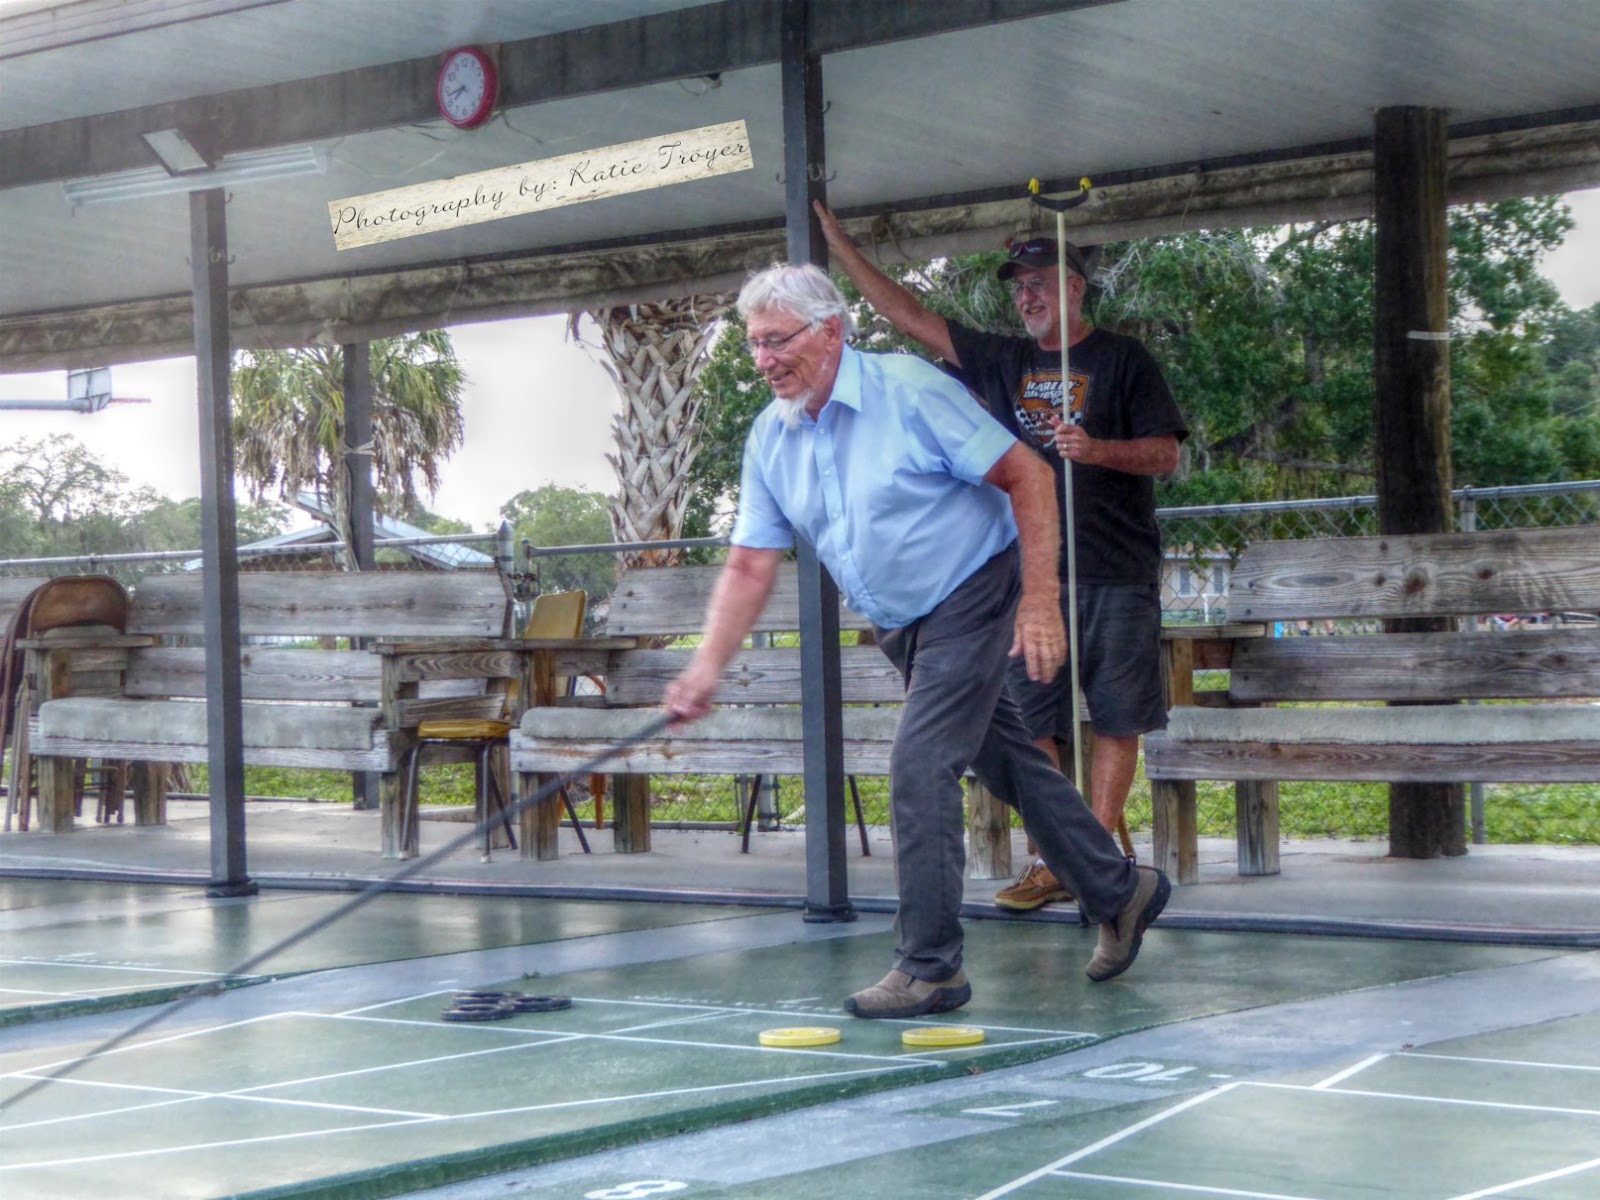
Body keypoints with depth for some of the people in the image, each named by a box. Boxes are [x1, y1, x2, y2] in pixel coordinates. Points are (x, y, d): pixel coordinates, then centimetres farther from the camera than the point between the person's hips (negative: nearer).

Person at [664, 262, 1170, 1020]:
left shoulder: (911, 391, -19)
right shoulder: (770, 438, 0)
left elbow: (1027, 477, -17)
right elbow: (750, 565, 0)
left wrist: (1040, 601, -21)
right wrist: (707, 667, -13)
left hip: (971, 597, -7)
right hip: (899, 628, 7)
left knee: (920, 767, -16)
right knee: (1007, 763, 15)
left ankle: (930, 966, -9)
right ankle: (1119, 893, 32)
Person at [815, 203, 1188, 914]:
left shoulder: (1122, 360, 5)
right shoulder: (1001, 362, 15)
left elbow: (1165, 454, -1)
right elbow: (907, 315, 14)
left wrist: (1095, 449, -18)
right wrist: (835, 241, 10)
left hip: (1117, 573, -4)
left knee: (1117, 720, -3)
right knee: (1030, 722, 0)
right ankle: (1052, 862, 4)